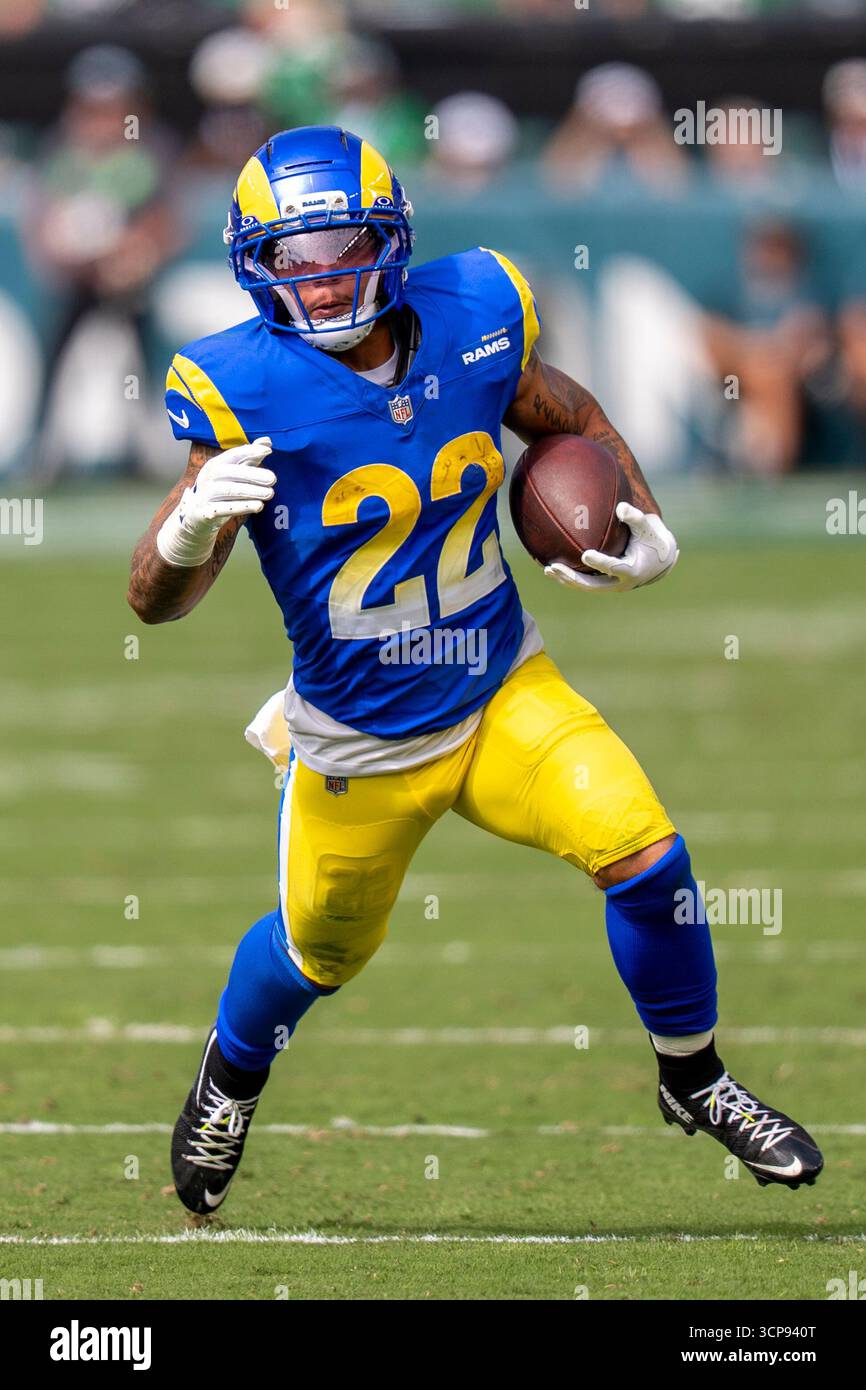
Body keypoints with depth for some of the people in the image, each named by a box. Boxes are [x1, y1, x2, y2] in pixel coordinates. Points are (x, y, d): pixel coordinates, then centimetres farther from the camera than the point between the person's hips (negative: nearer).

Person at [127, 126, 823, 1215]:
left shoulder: (471, 324, -10)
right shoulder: (249, 394, -21)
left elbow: (571, 421, 13)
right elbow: (154, 602, -21)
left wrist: (646, 534, -3)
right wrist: (189, 531, -44)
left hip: (503, 694, 2)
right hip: (361, 747, -2)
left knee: (644, 855, -14)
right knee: (320, 950, 16)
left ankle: (695, 1084, 11)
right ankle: (228, 1080, 51)